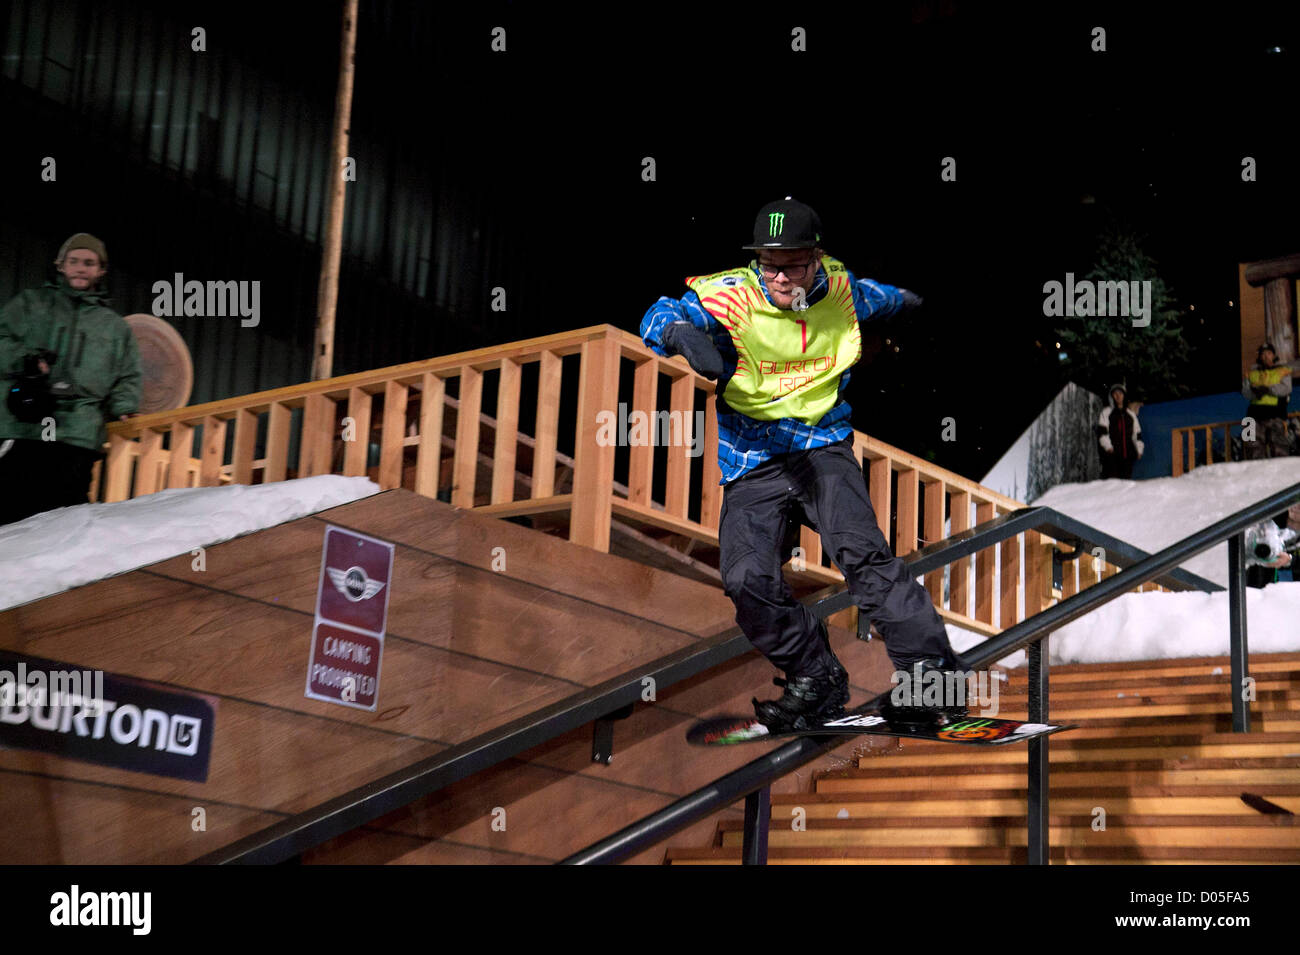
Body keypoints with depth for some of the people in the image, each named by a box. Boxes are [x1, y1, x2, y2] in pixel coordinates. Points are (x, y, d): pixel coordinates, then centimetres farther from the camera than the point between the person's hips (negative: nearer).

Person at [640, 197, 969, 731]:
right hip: (754, 462, 0)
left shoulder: (839, 289, 1)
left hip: (823, 450, 1)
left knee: (861, 552, -24)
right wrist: (682, 332, -44)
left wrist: (909, 301, 49)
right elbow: (659, 317, -19)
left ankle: (933, 672, -19)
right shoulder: (732, 296, -9)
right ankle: (816, 681, 3)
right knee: (747, 580, -18)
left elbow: (875, 296, 26)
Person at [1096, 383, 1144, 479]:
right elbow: (1102, 431, -2)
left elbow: (1137, 434, 23)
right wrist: (1108, 446, -15)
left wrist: (1139, 449, 12)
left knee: (1126, 480, 1)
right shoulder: (1106, 412, 8)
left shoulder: (1131, 415, 21)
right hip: (1111, 453, -4)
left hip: (1127, 455, 4)